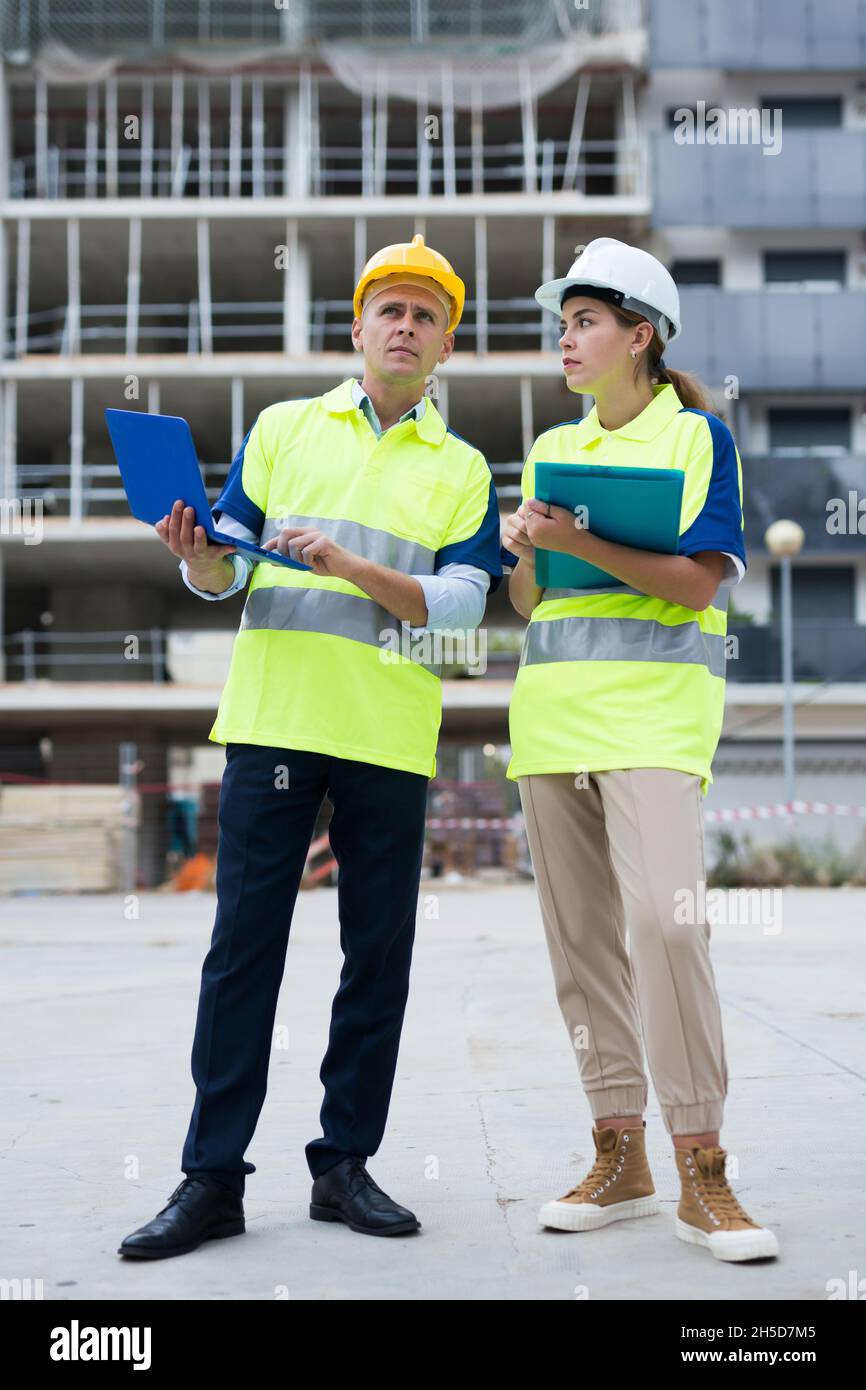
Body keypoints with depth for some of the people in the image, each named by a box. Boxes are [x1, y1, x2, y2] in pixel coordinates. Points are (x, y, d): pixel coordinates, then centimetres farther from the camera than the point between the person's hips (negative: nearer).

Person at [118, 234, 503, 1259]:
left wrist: (352, 567, -16)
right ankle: (211, 1176, 5)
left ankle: (345, 1164, 17)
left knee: (379, 953, 4)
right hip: (274, 720, -1)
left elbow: (459, 605, -2)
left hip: (392, 739, 1)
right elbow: (227, 567, 8)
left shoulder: (462, 470, 12)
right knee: (242, 946, -1)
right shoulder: (284, 428, 13)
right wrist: (197, 557, -15)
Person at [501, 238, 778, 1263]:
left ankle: (701, 1173, -9)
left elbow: (697, 580, -8)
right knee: (580, 933, 4)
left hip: (653, 708, -6)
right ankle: (620, 1158, 13)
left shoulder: (698, 437, 4)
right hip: (552, 711, 6)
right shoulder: (551, 450, 19)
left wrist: (579, 542, -16)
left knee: (664, 917, -19)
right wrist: (522, 551, -2)